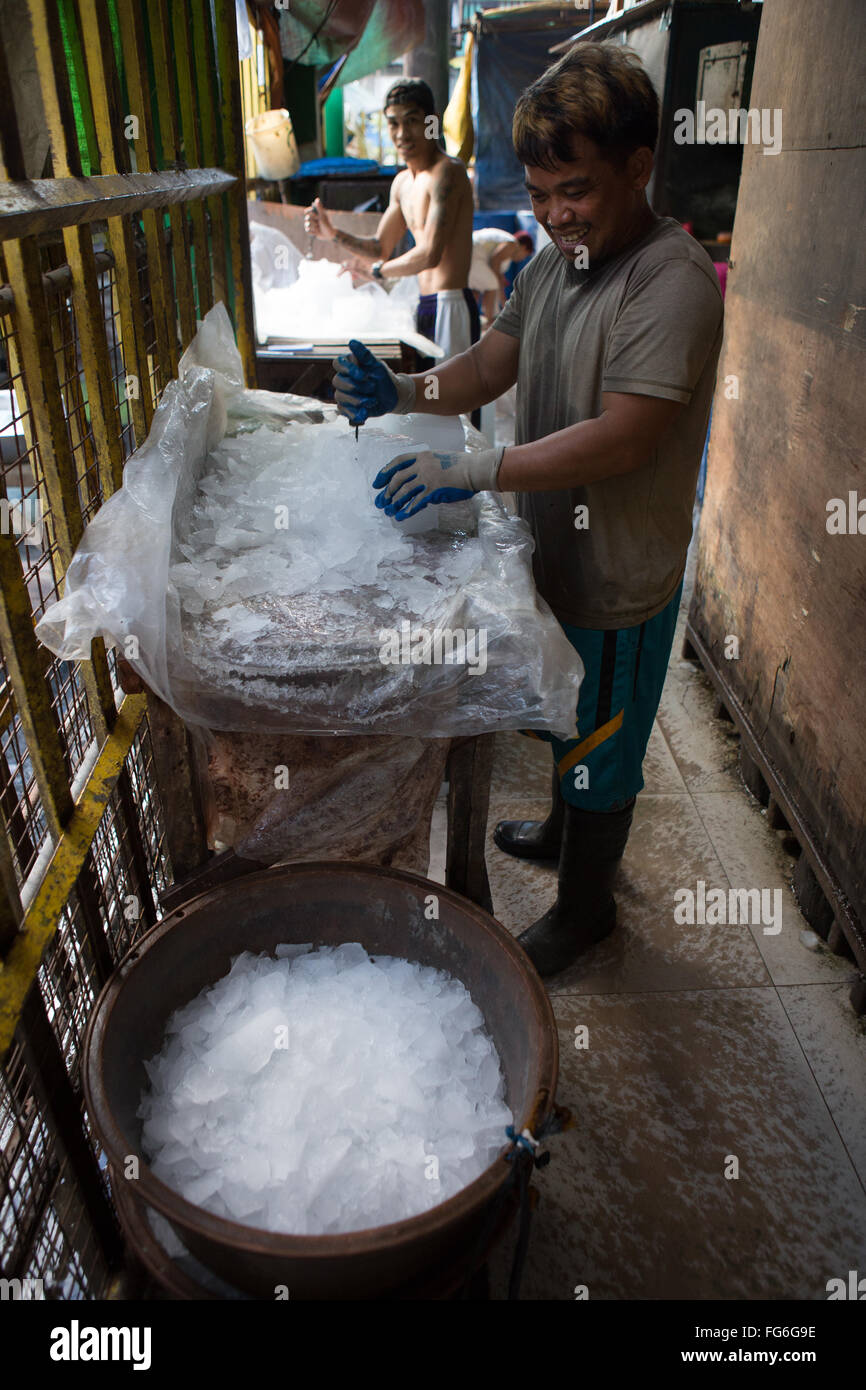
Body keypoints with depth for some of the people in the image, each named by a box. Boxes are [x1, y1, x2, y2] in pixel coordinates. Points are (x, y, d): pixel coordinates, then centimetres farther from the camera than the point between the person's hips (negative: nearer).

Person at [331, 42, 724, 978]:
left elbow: (620, 438, -31)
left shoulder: (674, 282, -23)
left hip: (620, 581, -8)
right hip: (554, 550, 8)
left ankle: (584, 908, 34)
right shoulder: (555, 260, 5)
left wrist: (472, 472, -33)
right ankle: (563, 829, 54)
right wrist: (399, 393, -11)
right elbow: (488, 369, 7)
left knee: (599, 747, 10)